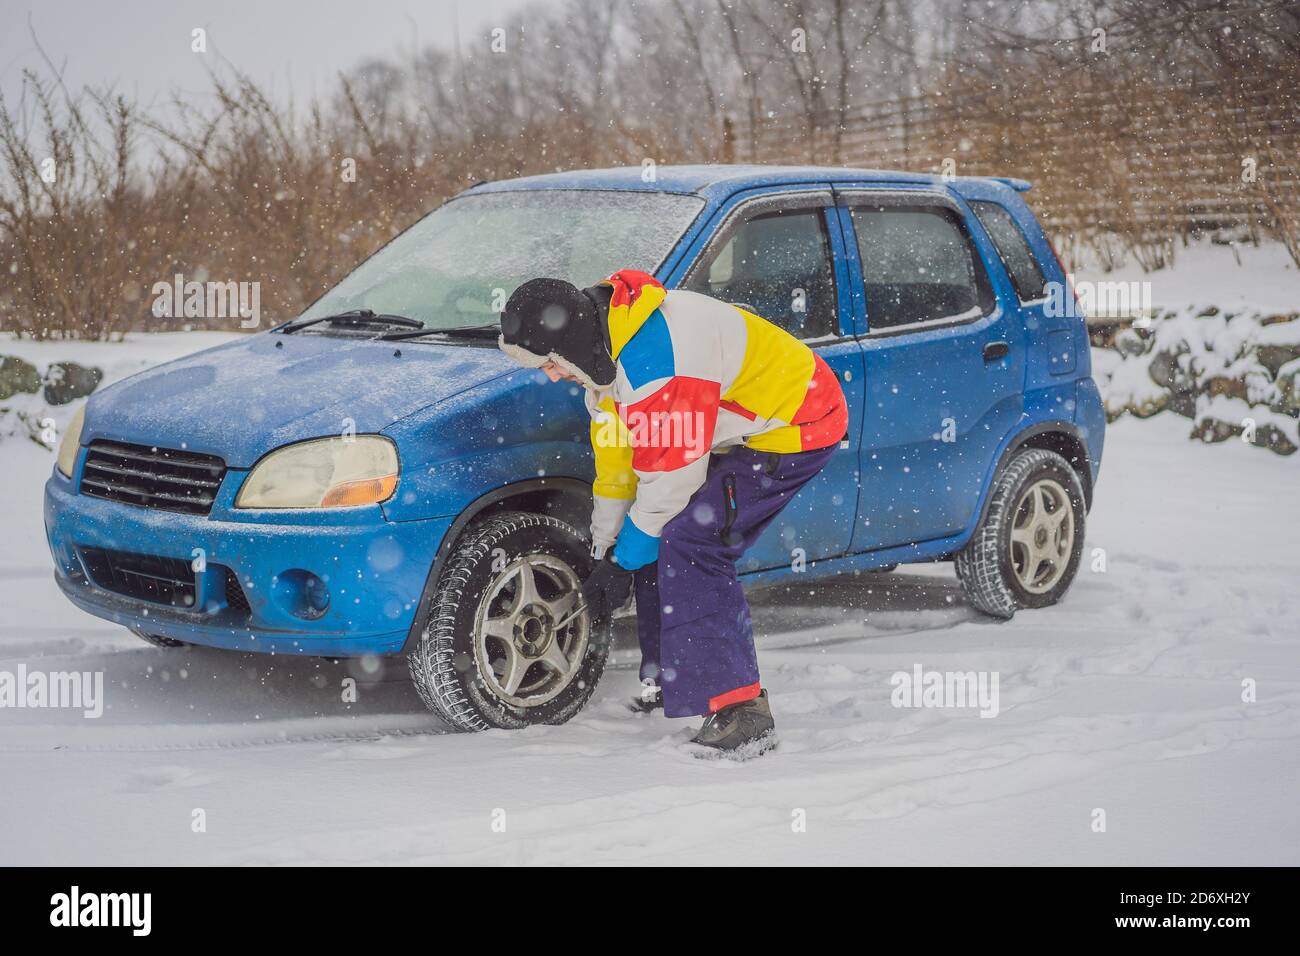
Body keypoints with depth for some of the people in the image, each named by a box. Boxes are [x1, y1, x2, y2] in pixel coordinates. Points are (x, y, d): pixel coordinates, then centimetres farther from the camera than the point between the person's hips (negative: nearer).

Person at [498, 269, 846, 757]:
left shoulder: (652, 361, -31)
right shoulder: (605, 346, 0)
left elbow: (669, 478, -25)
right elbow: (615, 453, 10)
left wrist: (623, 562, -13)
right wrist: (603, 552, 11)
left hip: (797, 424, -10)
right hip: (744, 427, 10)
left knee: (687, 544, -19)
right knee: (660, 539, 9)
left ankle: (740, 710, -20)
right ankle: (666, 681, 24)